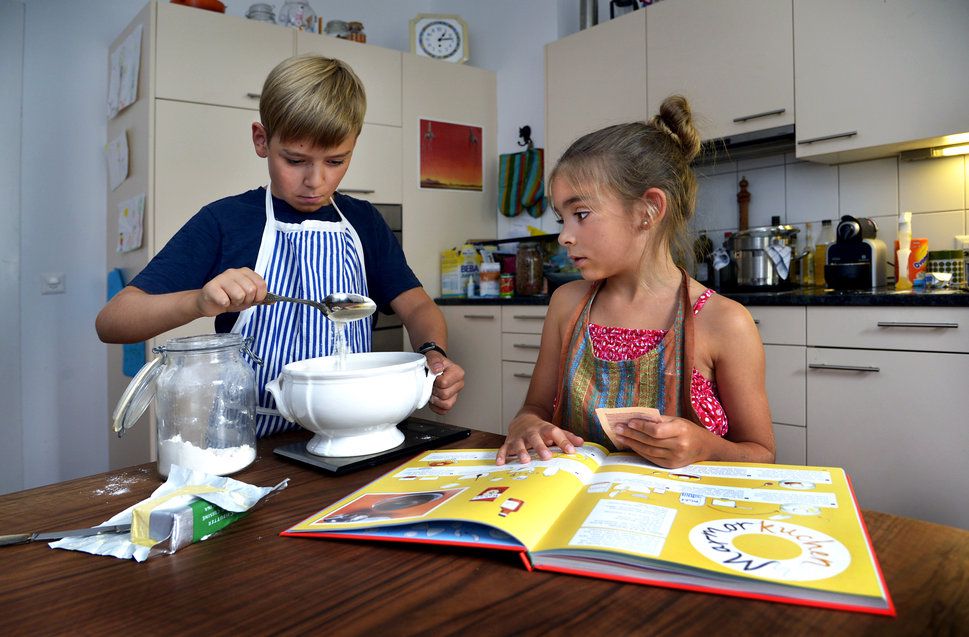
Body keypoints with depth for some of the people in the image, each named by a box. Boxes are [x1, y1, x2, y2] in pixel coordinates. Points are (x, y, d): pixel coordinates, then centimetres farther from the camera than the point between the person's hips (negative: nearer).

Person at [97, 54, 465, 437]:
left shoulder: (363, 222, 10)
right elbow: (110, 322, -5)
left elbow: (416, 307, 7)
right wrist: (199, 301, -25)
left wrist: (433, 354, -15)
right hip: (255, 444, -4)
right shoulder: (224, 221, -3)